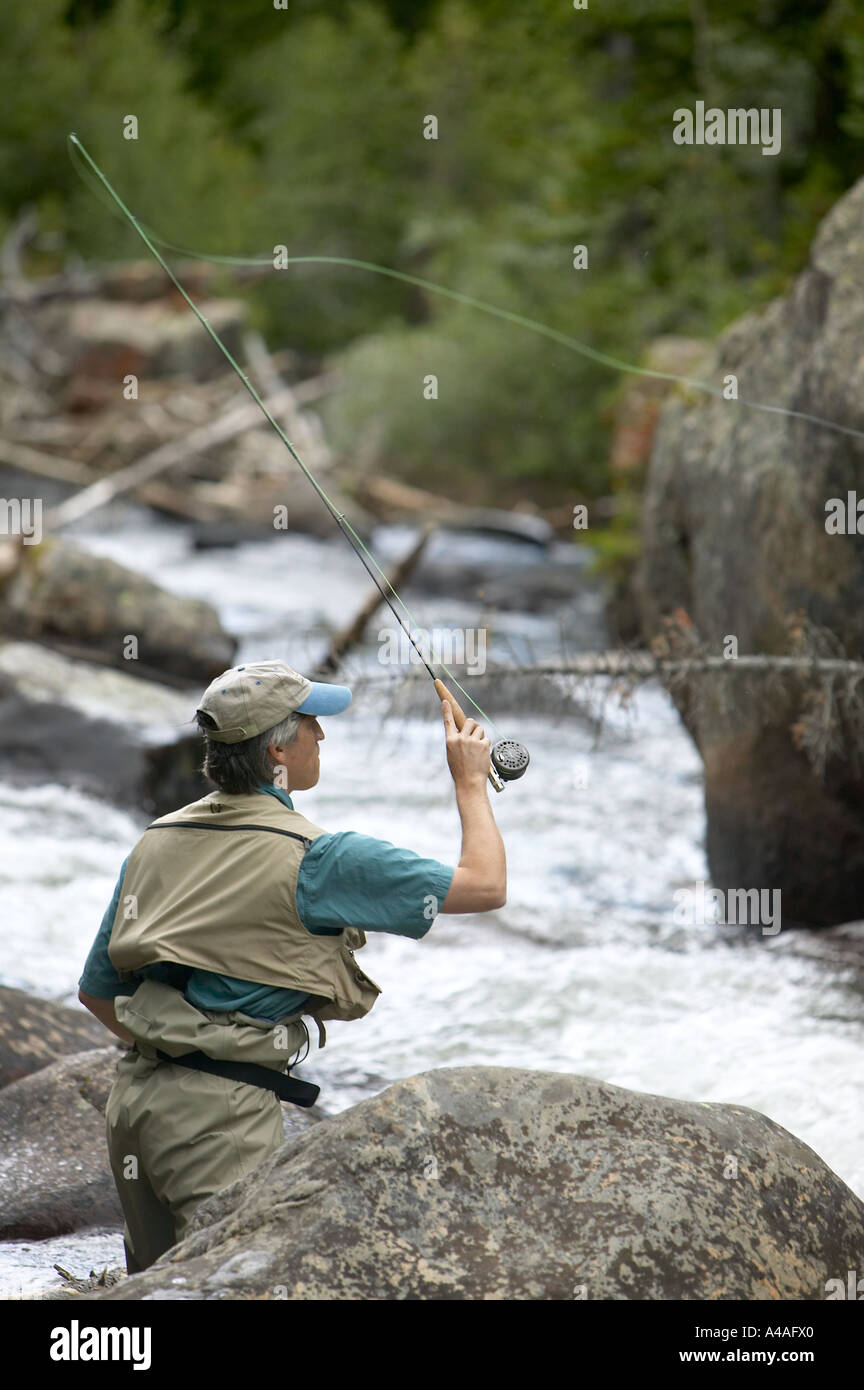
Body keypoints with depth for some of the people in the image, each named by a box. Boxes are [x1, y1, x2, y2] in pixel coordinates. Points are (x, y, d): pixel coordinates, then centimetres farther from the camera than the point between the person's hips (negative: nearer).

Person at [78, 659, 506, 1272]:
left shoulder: (157, 841, 11)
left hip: (133, 1097, 8)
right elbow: (486, 886, -7)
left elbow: (96, 991, 18)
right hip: (220, 1112, -8)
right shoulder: (313, 858, -11)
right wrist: (471, 781, 7)